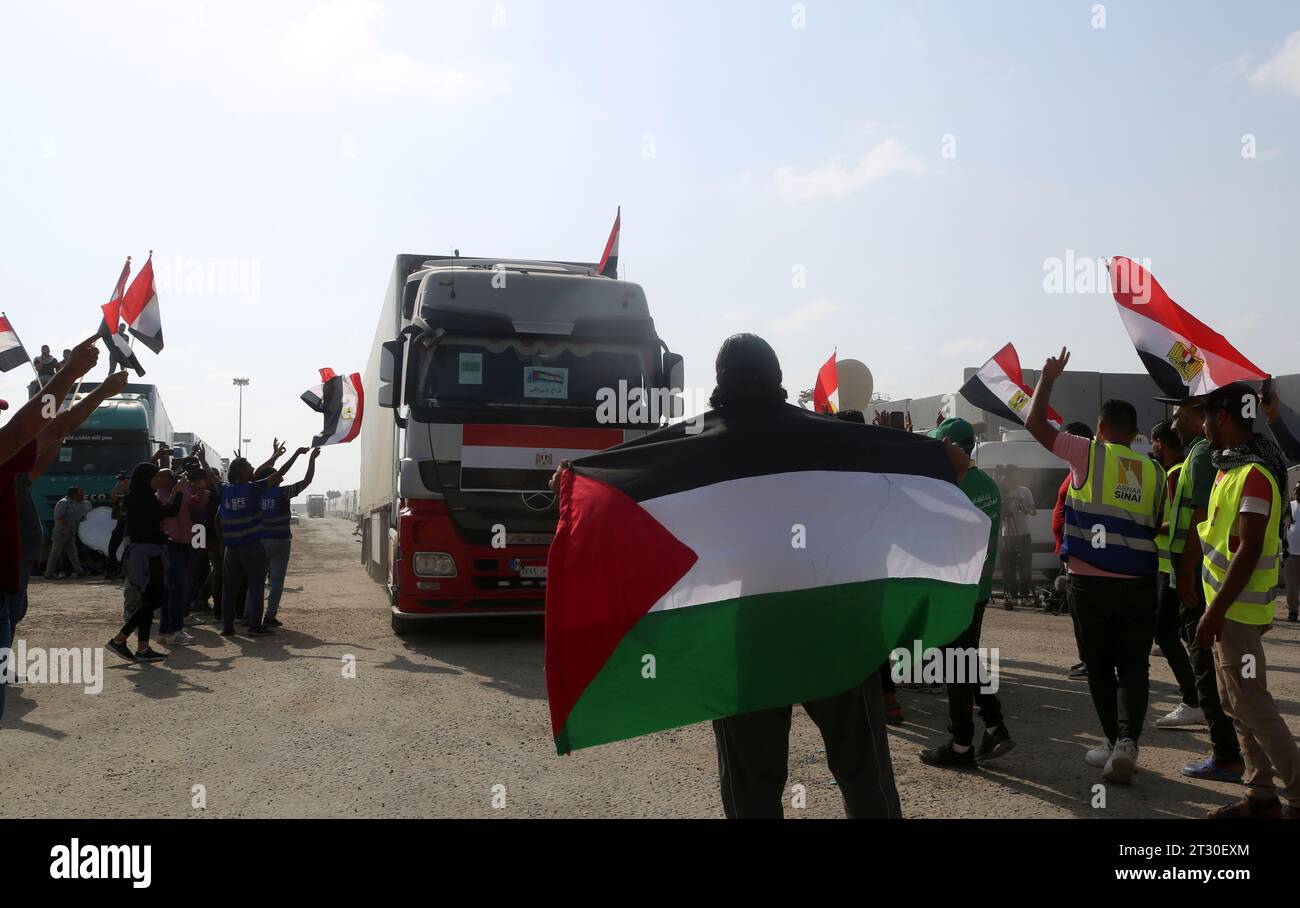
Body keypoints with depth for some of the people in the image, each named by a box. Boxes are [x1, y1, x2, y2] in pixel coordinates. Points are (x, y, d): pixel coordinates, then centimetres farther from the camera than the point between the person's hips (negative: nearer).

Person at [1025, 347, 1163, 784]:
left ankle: (1113, 742, 16)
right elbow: (1159, 527, 14)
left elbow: (1034, 422, 1)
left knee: (1099, 667, 10)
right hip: (1139, 583, 3)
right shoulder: (1154, 472, 8)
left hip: (1089, 580, -2)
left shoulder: (1088, 454, -3)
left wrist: (1047, 378, 12)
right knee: (1133, 666, 7)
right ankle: (1127, 740, -10)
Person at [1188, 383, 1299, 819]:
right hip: (1225, 605, 10)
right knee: (1236, 702, 14)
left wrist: (1216, 612, -22)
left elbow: (1249, 553, -23)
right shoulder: (1230, 465, 9)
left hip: (1237, 609, -10)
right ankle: (1261, 795, 22)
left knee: (1251, 705, -4)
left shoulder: (1254, 475, -20)